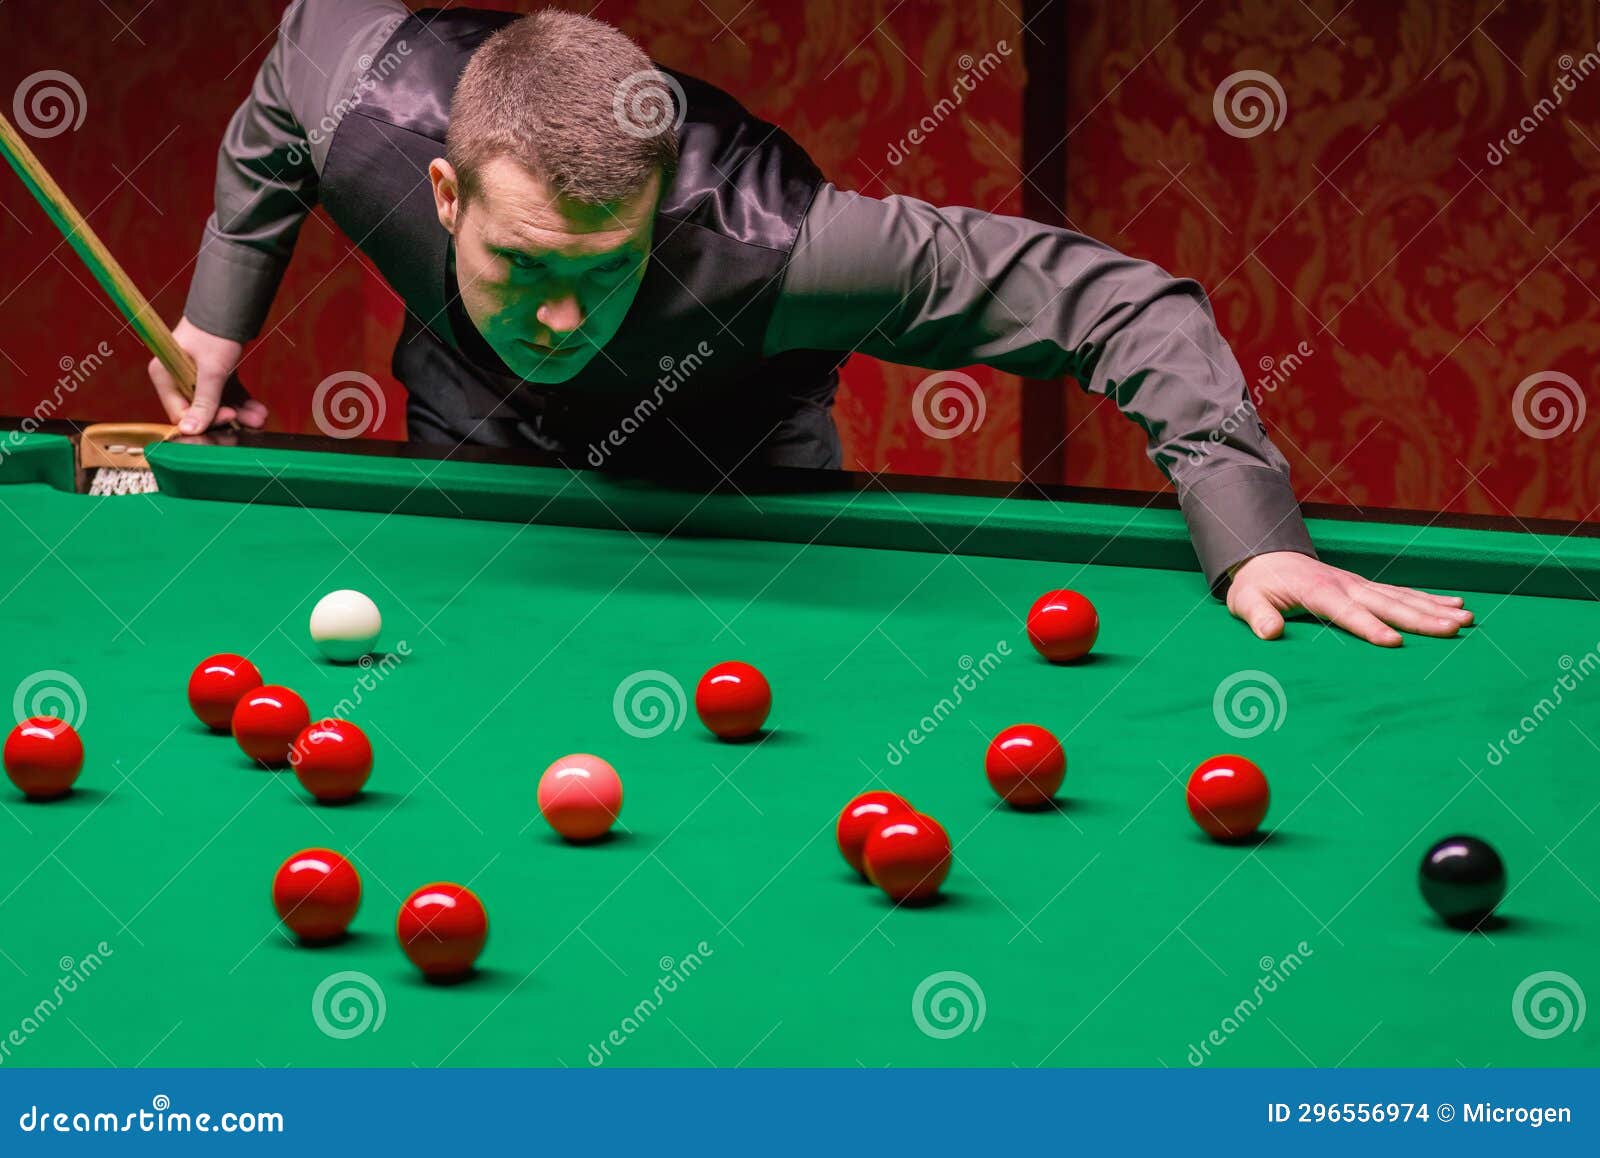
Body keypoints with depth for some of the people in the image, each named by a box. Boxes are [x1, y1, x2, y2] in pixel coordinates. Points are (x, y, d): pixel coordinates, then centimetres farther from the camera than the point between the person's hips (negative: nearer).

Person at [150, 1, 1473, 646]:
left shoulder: (767, 244, -49)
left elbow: (1124, 301, -46)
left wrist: (1251, 533, -56)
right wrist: (221, 316, -6)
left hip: (731, 475, -2)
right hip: (470, 442, 2)